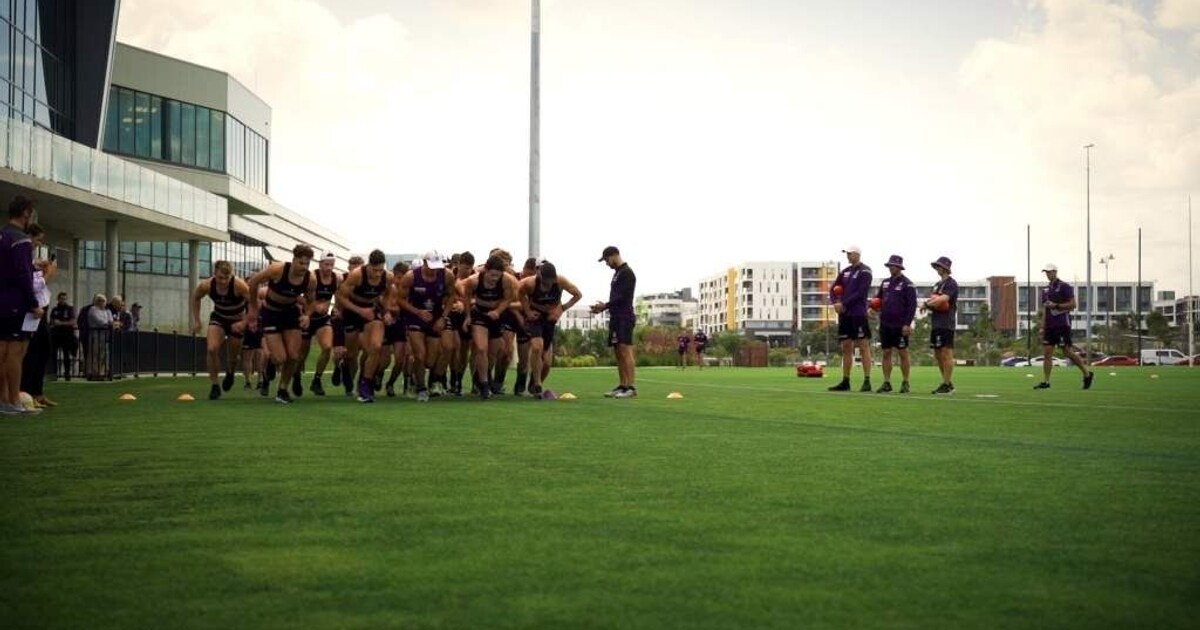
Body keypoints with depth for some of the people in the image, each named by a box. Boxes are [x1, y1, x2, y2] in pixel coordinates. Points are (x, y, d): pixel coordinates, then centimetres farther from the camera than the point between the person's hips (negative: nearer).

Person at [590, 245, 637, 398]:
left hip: (624, 317, -10)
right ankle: (622, 386, 9)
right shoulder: (617, 273, 20)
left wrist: (605, 306, -11)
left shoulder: (627, 273, -8)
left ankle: (631, 387, -17)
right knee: (618, 352, 7)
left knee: (625, 351, -14)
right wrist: (603, 307, 8)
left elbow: (623, 297, -15)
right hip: (616, 317, 10)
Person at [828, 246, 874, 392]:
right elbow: (833, 289, 14)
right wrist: (836, 302, -6)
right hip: (844, 314, 8)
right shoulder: (845, 272, 17)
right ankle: (845, 382, 13)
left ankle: (867, 381, -7)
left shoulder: (864, 271, -5)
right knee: (846, 348, 9)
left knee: (863, 346, -6)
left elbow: (860, 293, -14)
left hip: (858, 314, -8)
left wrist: (844, 304, -14)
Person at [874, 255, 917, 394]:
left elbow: (912, 305, -11)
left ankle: (905, 383, 7)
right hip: (885, 324, 6)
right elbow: (878, 298, 24)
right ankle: (887, 383, 10)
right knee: (886, 353, 6)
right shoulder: (885, 282, 13)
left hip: (900, 325, -6)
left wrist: (907, 324, -16)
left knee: (903, 353, 0)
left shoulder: (907, 284, -6)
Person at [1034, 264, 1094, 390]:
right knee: (1047, 352, 0)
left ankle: (1087, 374, 10)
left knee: (1067, 352, -6)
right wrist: (1042, 327, 15)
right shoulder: (1046, 290, 16)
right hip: (1049, 325, 7)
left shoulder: (1064, 287, -5)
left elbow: (1072, 304, -10)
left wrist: (1056, 305, -16)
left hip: (1062, 325, -7)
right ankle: (1045, 382, 0)